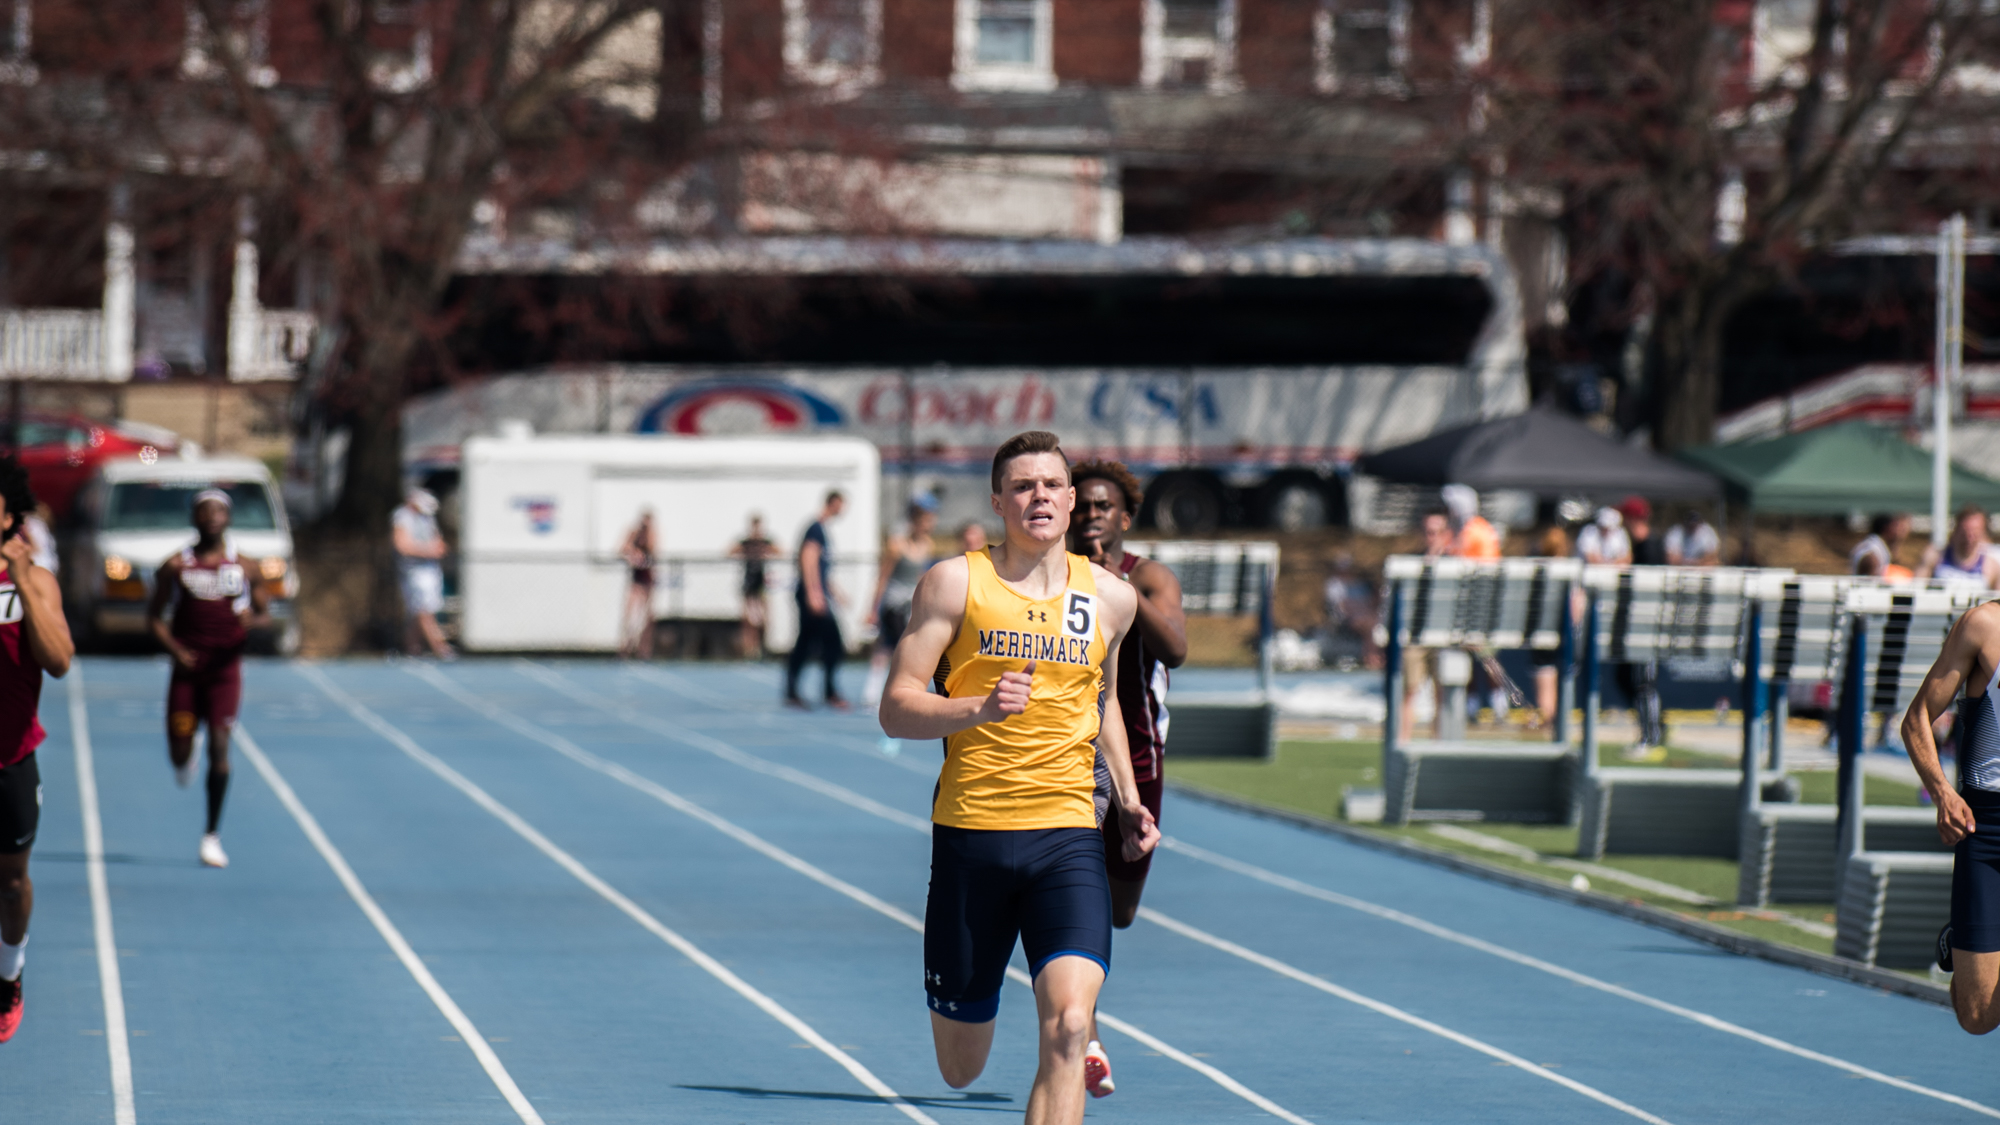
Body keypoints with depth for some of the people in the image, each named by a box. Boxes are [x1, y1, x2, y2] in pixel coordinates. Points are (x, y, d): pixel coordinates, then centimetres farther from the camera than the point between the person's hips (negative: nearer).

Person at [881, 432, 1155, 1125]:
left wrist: (1127, 800, 19)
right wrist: (981, 709, -21)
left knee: (1068, 1029, -22)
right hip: (970, 831, -1)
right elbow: (896, 710, -4)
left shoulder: (1111, 598, 10)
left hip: (1068, 836, 1)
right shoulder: (955, 584, -1)